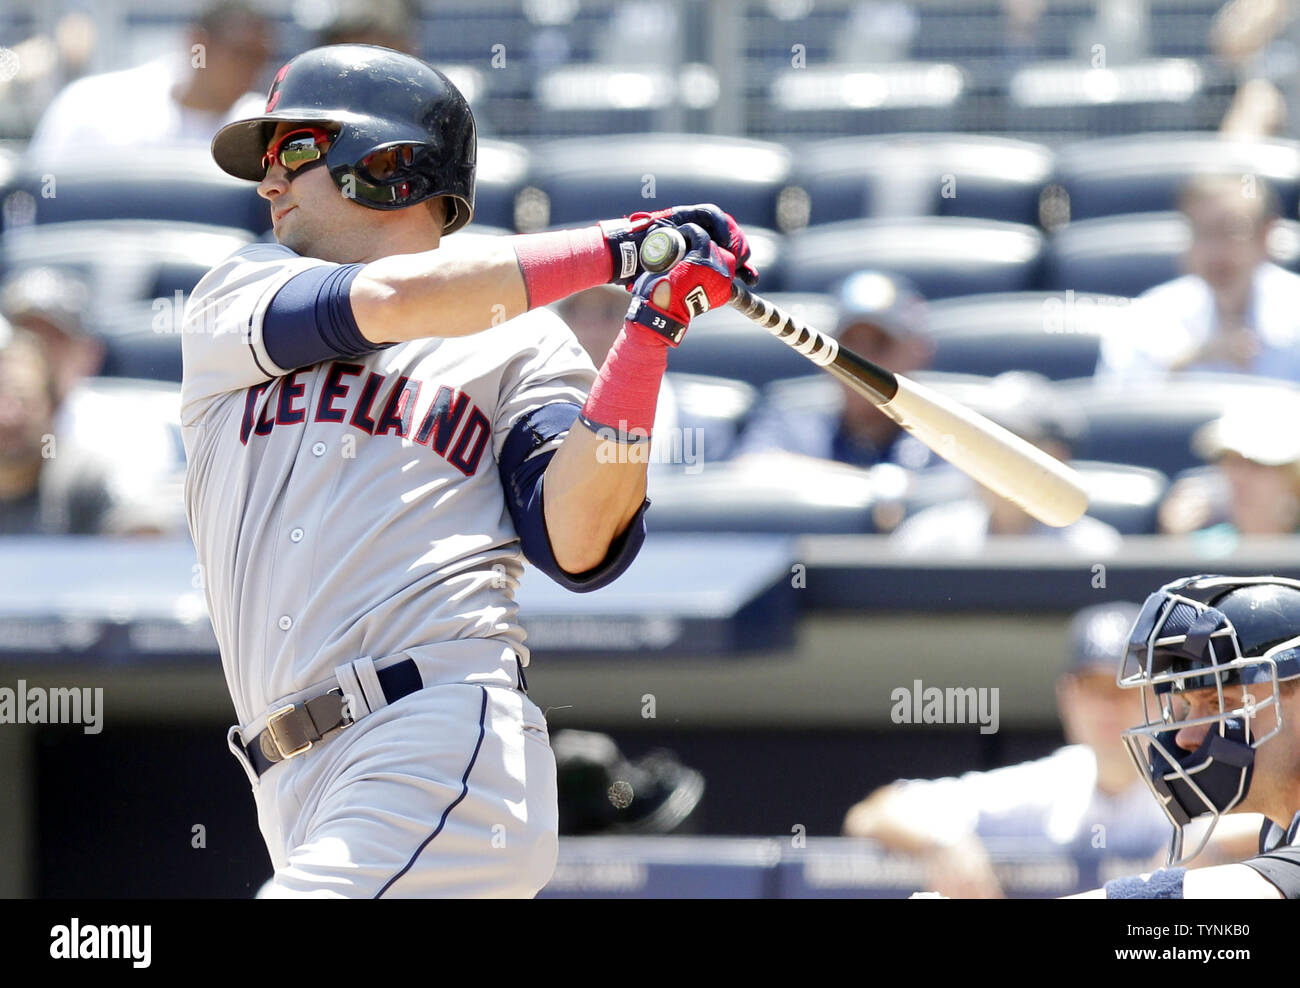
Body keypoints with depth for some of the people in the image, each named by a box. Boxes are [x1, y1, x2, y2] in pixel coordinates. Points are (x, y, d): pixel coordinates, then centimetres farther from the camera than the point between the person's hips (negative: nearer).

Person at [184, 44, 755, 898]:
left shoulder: (520, 345, 11)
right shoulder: (233, 300, 20)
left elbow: (578, 547, -4)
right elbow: (379, 301, -2)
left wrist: (648, 335, -10)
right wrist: (619, 247, -5)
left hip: (446, 756, -5)